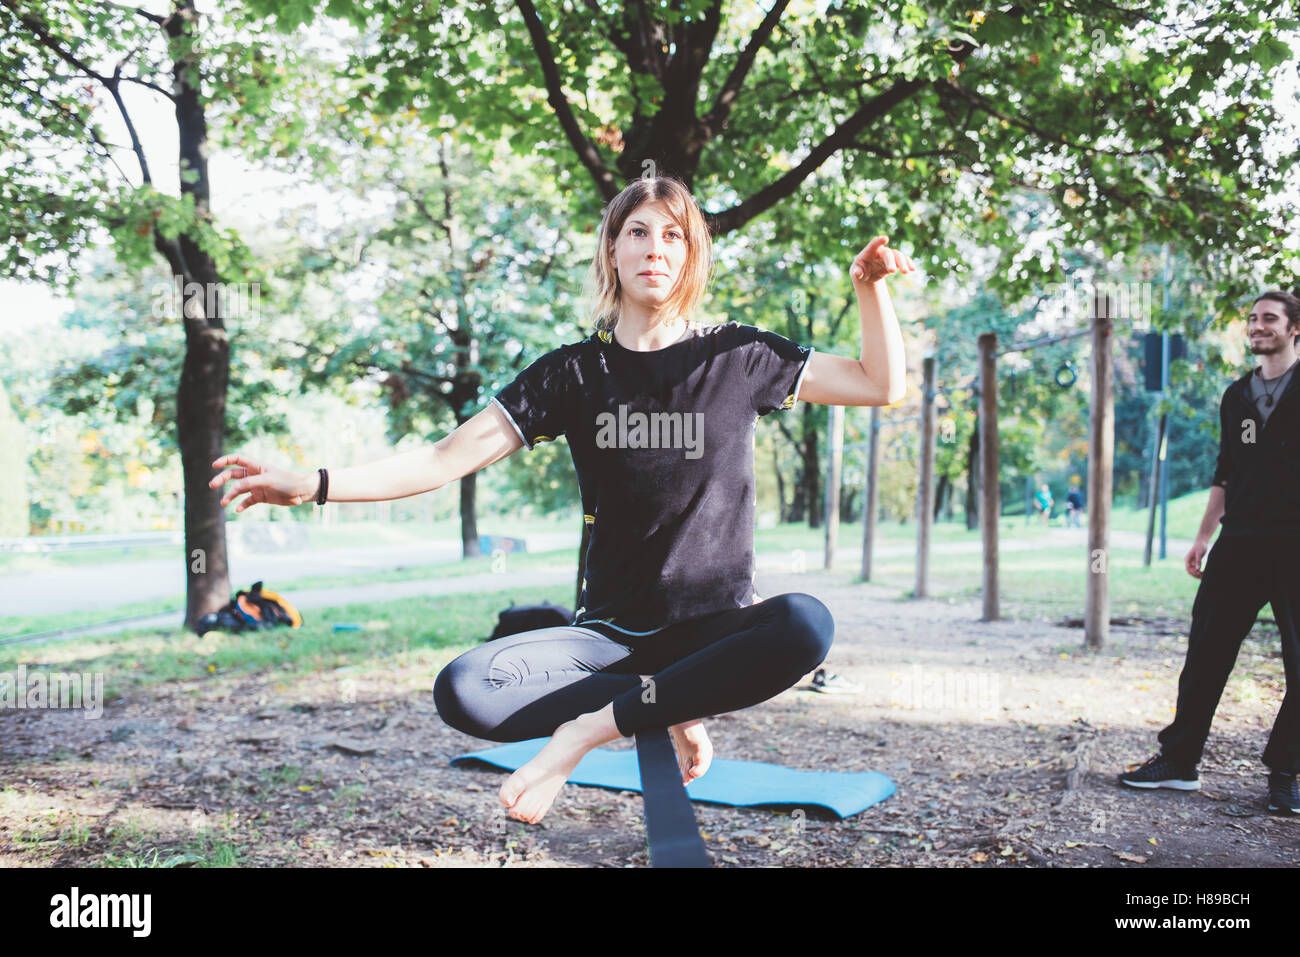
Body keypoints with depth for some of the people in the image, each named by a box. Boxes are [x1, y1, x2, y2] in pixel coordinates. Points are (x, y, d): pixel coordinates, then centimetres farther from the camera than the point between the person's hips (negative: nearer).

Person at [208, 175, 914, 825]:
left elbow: (883, 385, 9)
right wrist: (311, 485, -13)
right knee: (463, 691, -24)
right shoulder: (574, 372, 3)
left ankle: (593, 725, -22)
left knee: (806, 624, -35)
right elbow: (447, 459, -2)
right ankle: (668, 708, -9)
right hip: (611, 631, 1)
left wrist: (869, 285, -6)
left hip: (717, 628, 0)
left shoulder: (737, 357, 3)